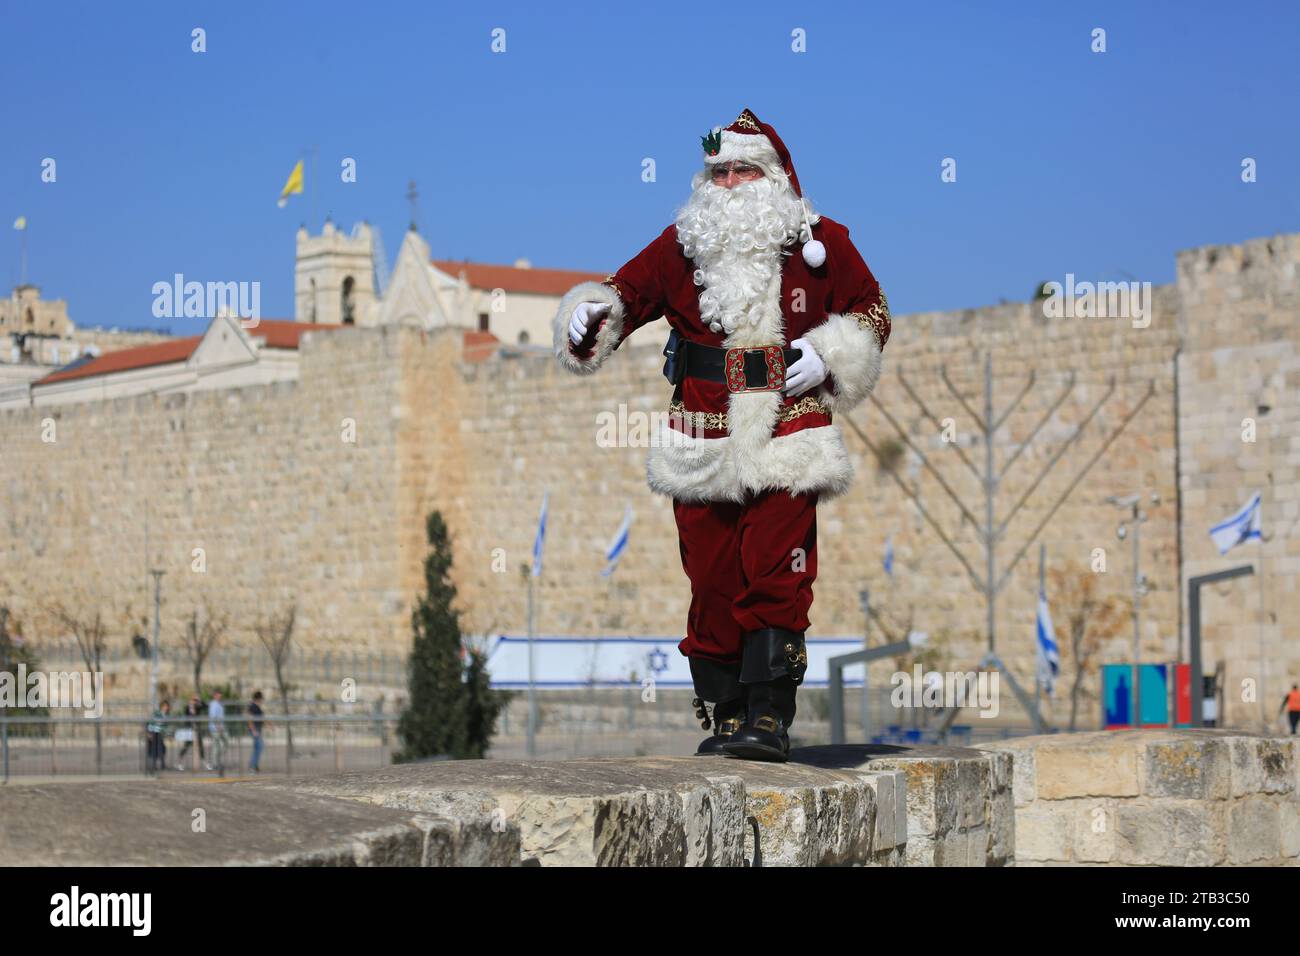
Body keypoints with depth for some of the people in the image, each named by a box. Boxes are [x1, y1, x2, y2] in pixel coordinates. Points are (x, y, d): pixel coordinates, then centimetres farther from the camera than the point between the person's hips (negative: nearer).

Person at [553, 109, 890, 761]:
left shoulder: (820, 243, 5)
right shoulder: (682, 244, 8)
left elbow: (871, 309, 13)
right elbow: (628, 290, 13)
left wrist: (829, 355, -3)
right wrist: (591, 315, -8)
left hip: (787, 443, -2)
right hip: (703, 449, 2)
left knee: (775, 577, -9)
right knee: (712, 580, 2)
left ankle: (769, 719, -6)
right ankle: (725, 718, 12)